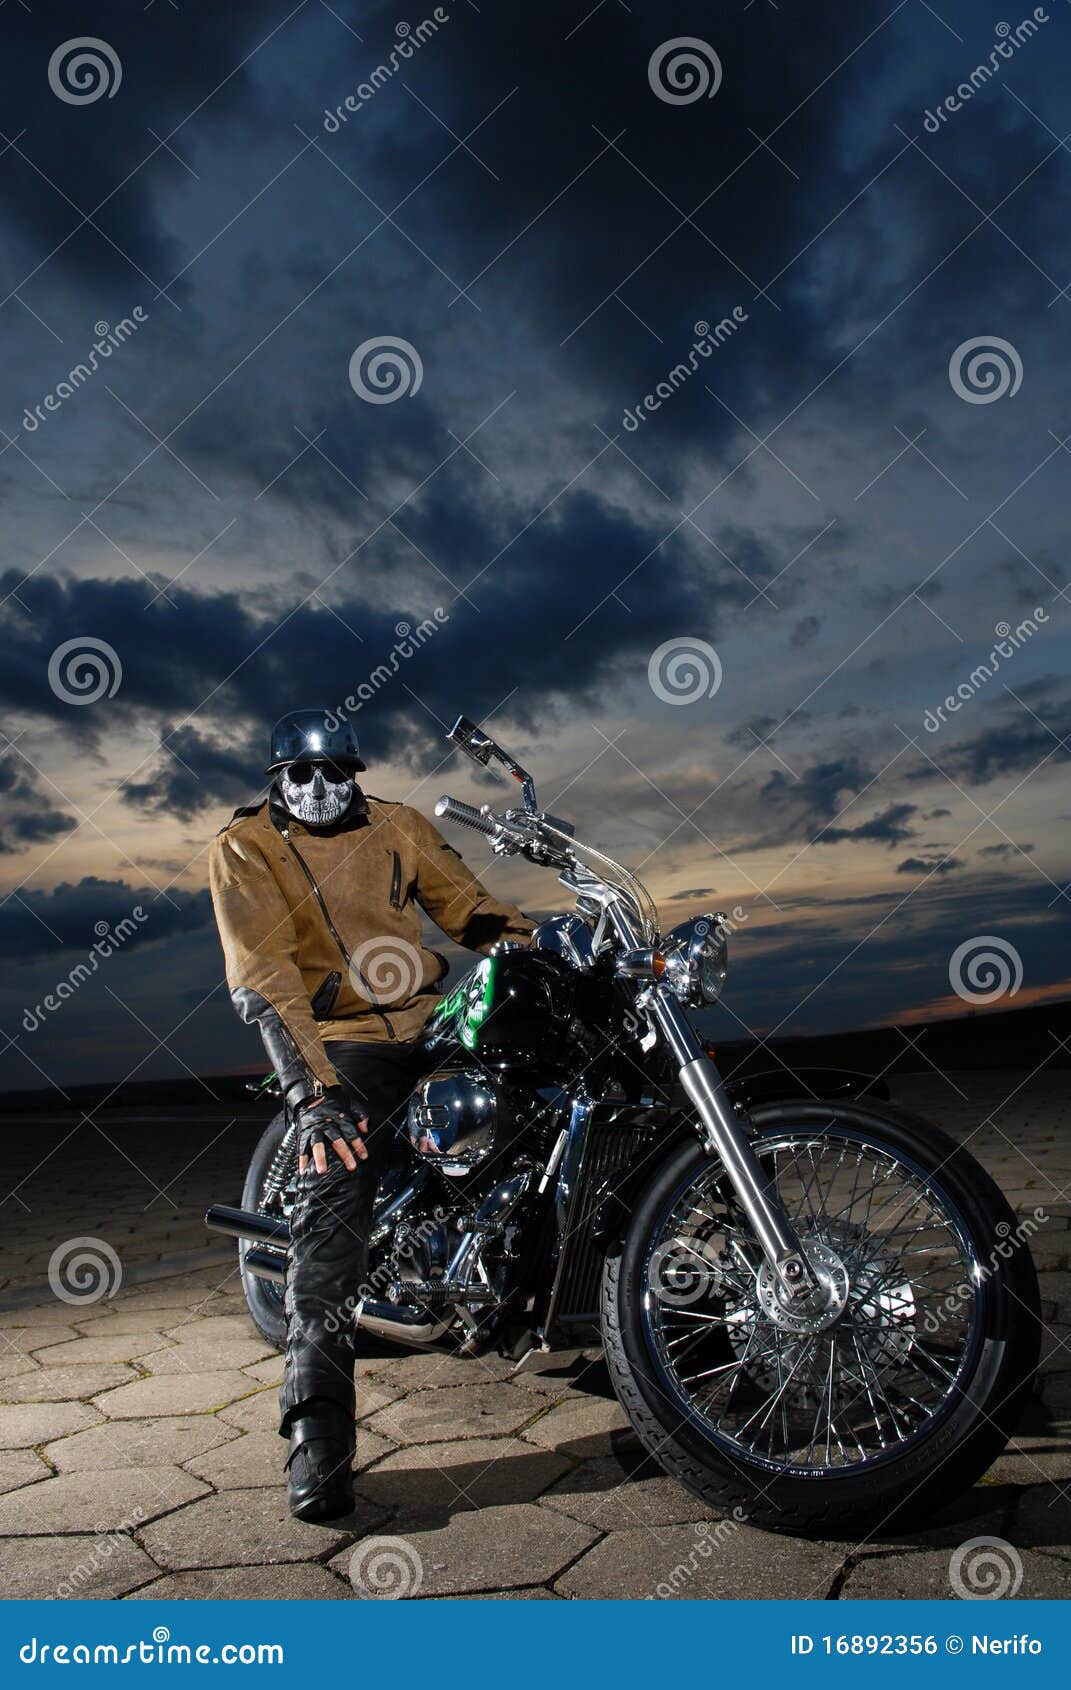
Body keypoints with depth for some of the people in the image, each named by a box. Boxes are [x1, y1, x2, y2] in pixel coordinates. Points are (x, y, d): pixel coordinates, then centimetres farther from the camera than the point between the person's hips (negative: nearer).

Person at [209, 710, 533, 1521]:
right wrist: (310, 1087, -27)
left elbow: (469, 906, 12)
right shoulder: (245, 847, -3)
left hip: (432, 1018, 6)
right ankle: (317, 1438, -20)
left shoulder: (401, 825, 10)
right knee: (332, 1216, -20)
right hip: (340, 1039, -5)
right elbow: (261, 978, -14)